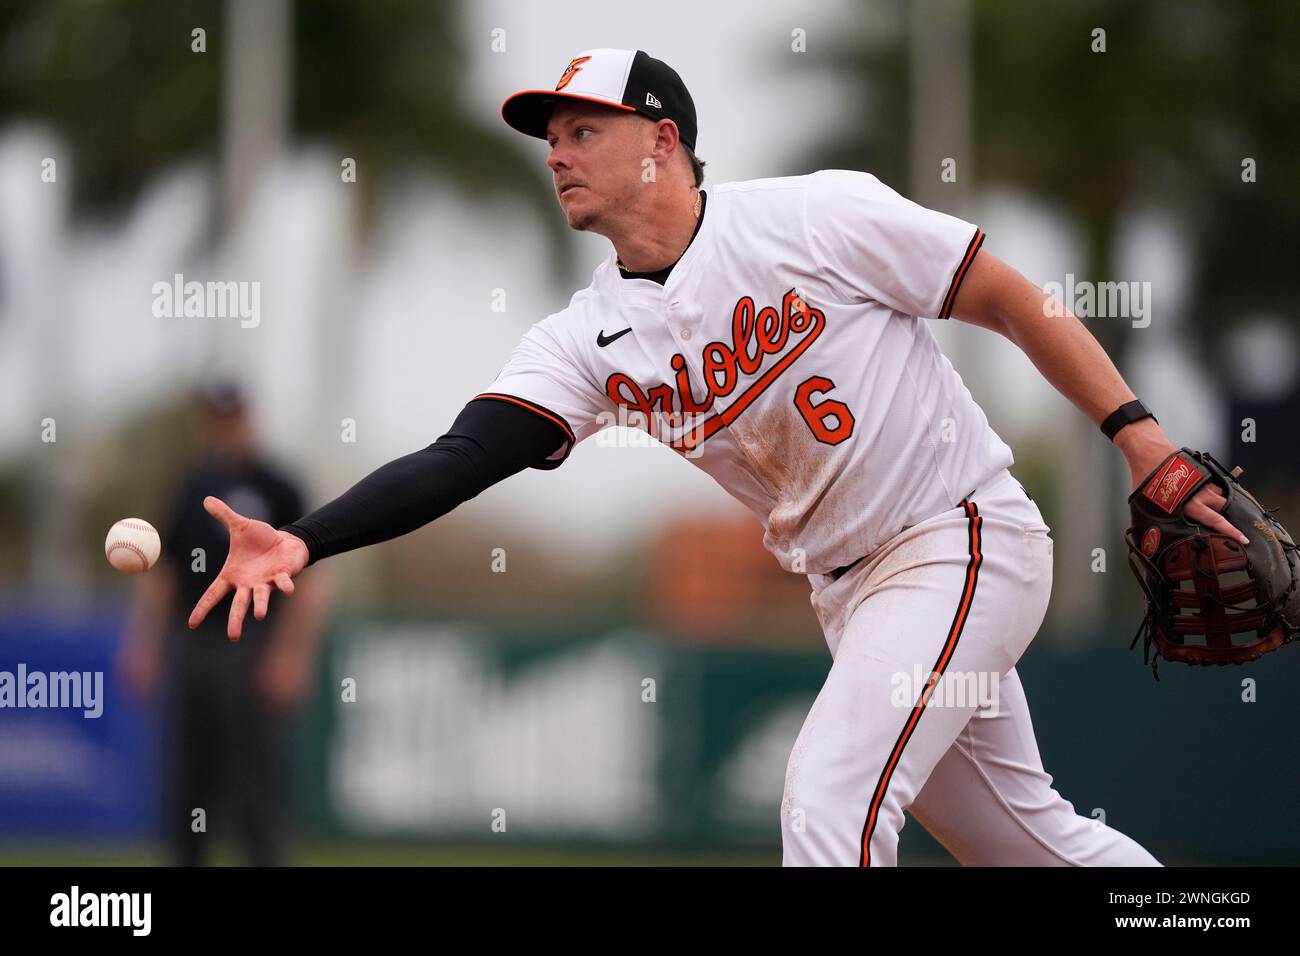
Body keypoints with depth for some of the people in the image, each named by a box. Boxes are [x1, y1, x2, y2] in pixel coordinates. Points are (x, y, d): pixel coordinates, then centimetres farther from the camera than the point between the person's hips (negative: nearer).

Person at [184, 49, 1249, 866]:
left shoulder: (821, 216, -15)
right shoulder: (590, 340, -1)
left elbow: (1013, 302, -9)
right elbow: (459, 460, -13)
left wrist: (1140, 436, -13)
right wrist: (301, 540, -28)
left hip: (965, 537, -7)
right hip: (849, 588, 7)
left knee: (829, 805, -20)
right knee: (1025, 838, 15)